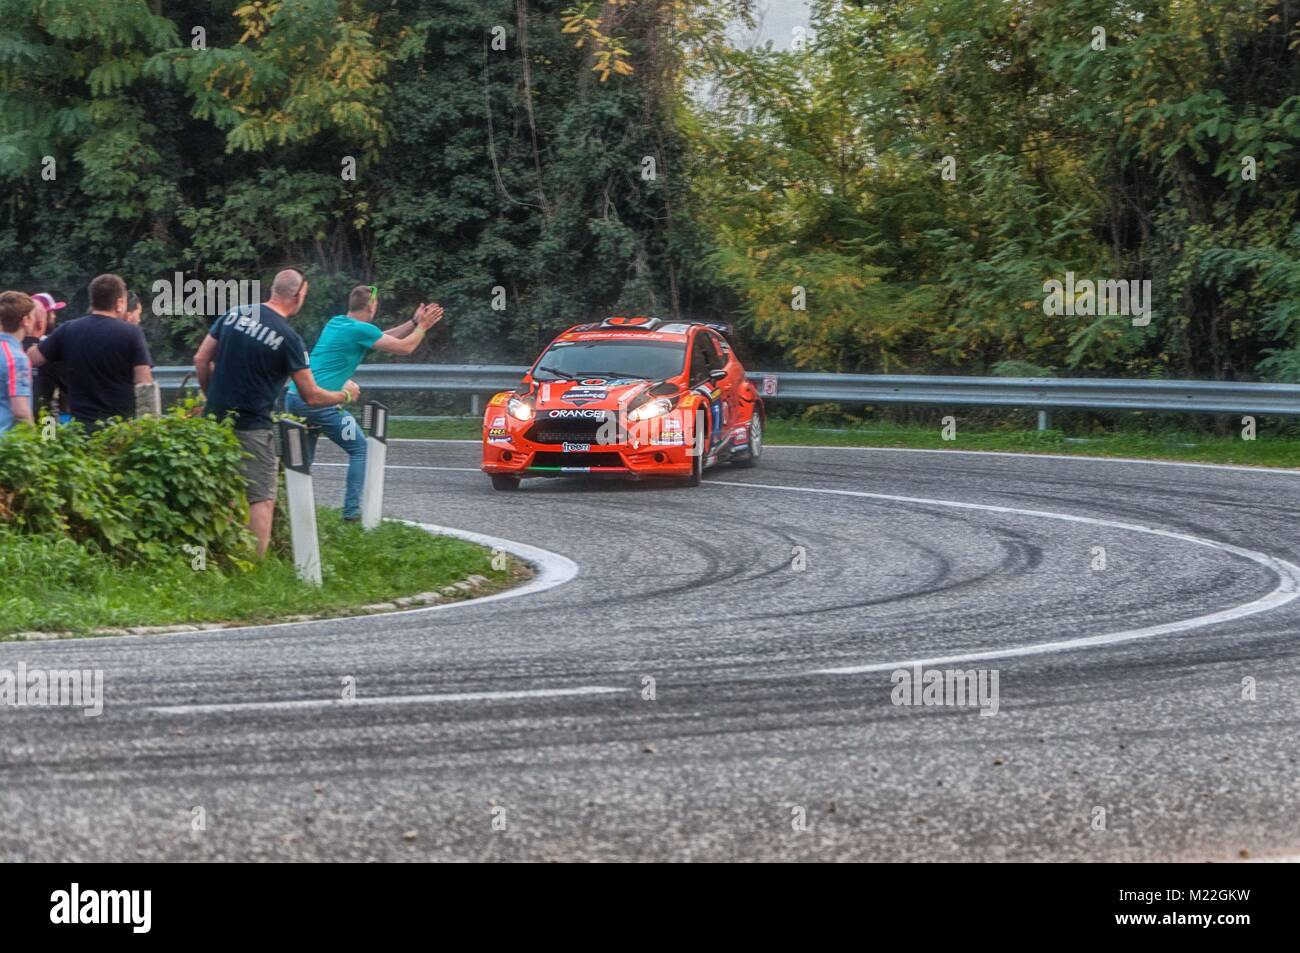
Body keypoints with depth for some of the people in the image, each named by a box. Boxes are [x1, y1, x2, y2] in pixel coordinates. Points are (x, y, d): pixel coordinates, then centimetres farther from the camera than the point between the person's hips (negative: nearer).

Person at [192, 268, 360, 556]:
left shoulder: (234, 314, 4)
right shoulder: (288, 338, -10)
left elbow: (201, 360, 8)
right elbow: (312, 397, -5)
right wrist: (345, 395, 13)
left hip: (216, 420, 6)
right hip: (253, 429, -6)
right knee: (262, 499, -1)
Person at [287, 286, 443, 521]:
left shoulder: (335, 323, 18)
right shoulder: (361, 330, -7)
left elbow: (381, 338, 28)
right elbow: (405, 347, 1)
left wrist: (414, 322, 29)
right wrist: (422, 326, 18)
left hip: (294, 397, 7)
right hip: (321, 402, -7)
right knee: (359, 450, 7)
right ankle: (352, 510, 1)